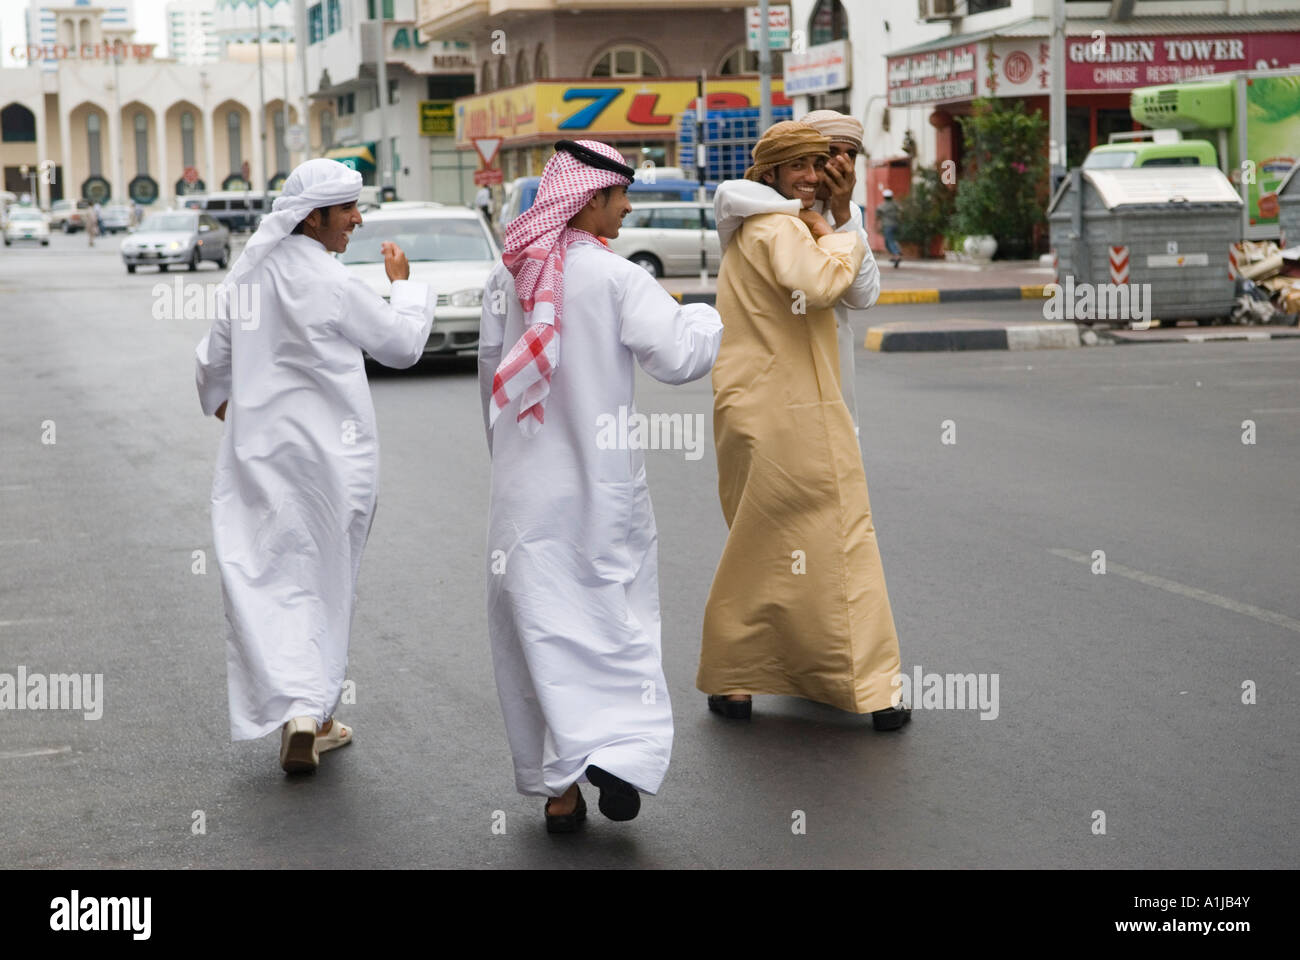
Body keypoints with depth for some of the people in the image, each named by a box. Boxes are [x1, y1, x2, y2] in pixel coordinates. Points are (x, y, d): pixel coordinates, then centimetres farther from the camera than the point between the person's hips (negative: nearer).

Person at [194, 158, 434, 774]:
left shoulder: (245, 273, 7)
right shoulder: (329, 281, -13)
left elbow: (213, 363, 15)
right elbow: (402, 343, -3)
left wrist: (229, 412, 32)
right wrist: (404, 283, 13)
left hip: (255, 450, 5)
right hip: (327, 451, -5)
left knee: (267, 579, 2)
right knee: (323, 581, 7)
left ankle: (297, 709, -10)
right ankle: (312, 714, 11)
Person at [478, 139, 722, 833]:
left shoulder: (505, 275, 3)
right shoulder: (614, 277, -12)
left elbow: (491, 373, 11)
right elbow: (678, 357, -18)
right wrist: (708, 317, 3)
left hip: (524, 487, 4)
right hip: (601, 482, -3)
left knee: (542, 621, 7)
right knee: (616, 615, 10)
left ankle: (559, 786, 9)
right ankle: (620, 754, -6)